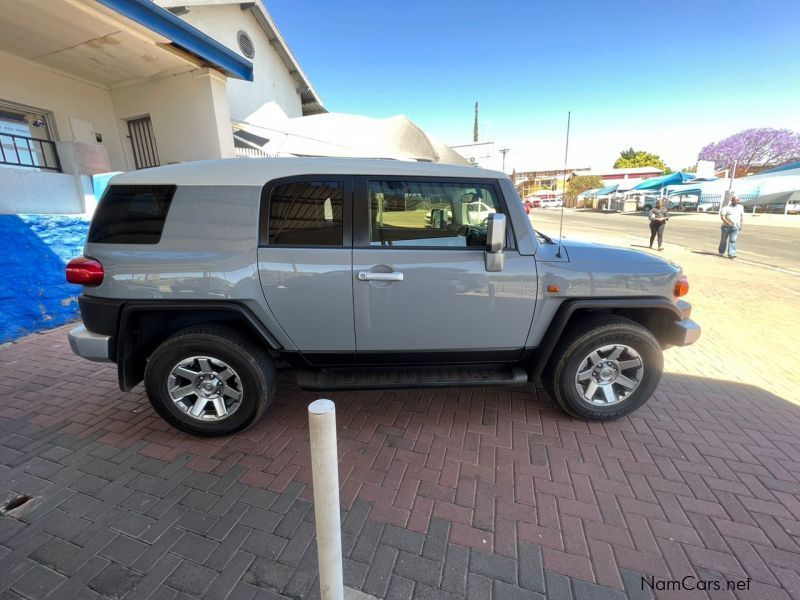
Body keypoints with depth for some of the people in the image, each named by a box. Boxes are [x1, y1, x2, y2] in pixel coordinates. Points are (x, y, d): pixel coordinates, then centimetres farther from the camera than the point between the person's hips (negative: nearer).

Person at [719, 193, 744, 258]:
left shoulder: (741, 207, 13)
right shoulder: (726, 208, -3)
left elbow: (742, 216, 23)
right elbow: (722, 216, -14)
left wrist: (740, 225, 19)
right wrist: (727, 223, -26)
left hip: (735, 227, 2)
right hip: (726, 226, -2)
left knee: (733, 240, -8)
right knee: (724, 240, 7)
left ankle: (731, 254, -13)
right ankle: (721, 252, 21)